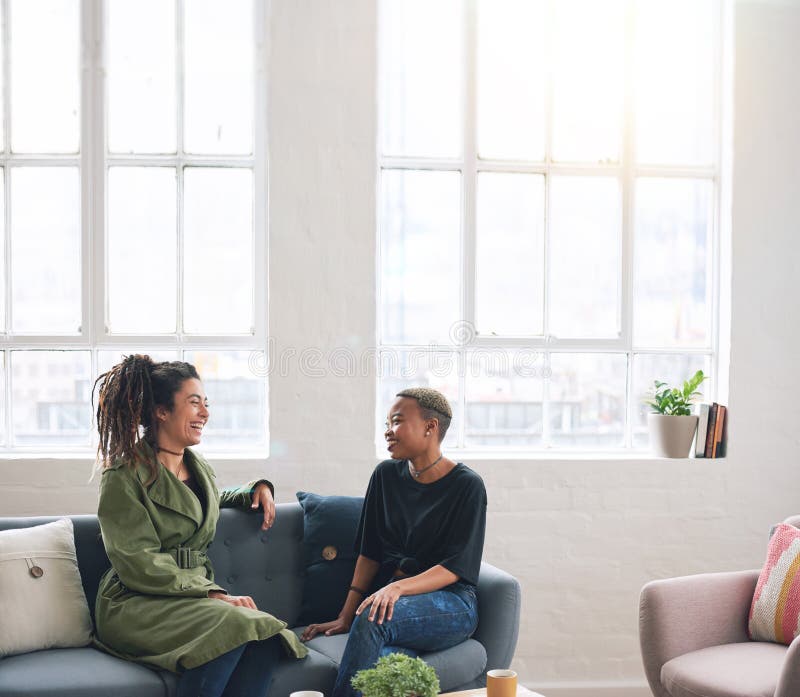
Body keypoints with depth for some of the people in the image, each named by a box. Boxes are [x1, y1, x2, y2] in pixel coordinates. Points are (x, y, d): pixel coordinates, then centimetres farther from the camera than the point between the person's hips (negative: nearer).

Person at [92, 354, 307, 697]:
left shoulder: (200, 469, 18)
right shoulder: (124, 476, -5)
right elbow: (139, 565, -13)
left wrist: (258, 487, 22)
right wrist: (213, 593, -21)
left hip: (197, 596, 6)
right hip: (136, 605, -6)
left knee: (268, 632, -27)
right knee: (235, 625, -35)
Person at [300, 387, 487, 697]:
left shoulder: (467, 485, -5)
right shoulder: (386, 475, 11)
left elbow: (455, 567, -11)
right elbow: (369, 554, 11)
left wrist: (398, 587, -27)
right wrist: (345, 618, 4)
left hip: (451, 604, -3)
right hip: (393, 600, 3)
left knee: (373, 619, -34)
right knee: (382, 665, -34)